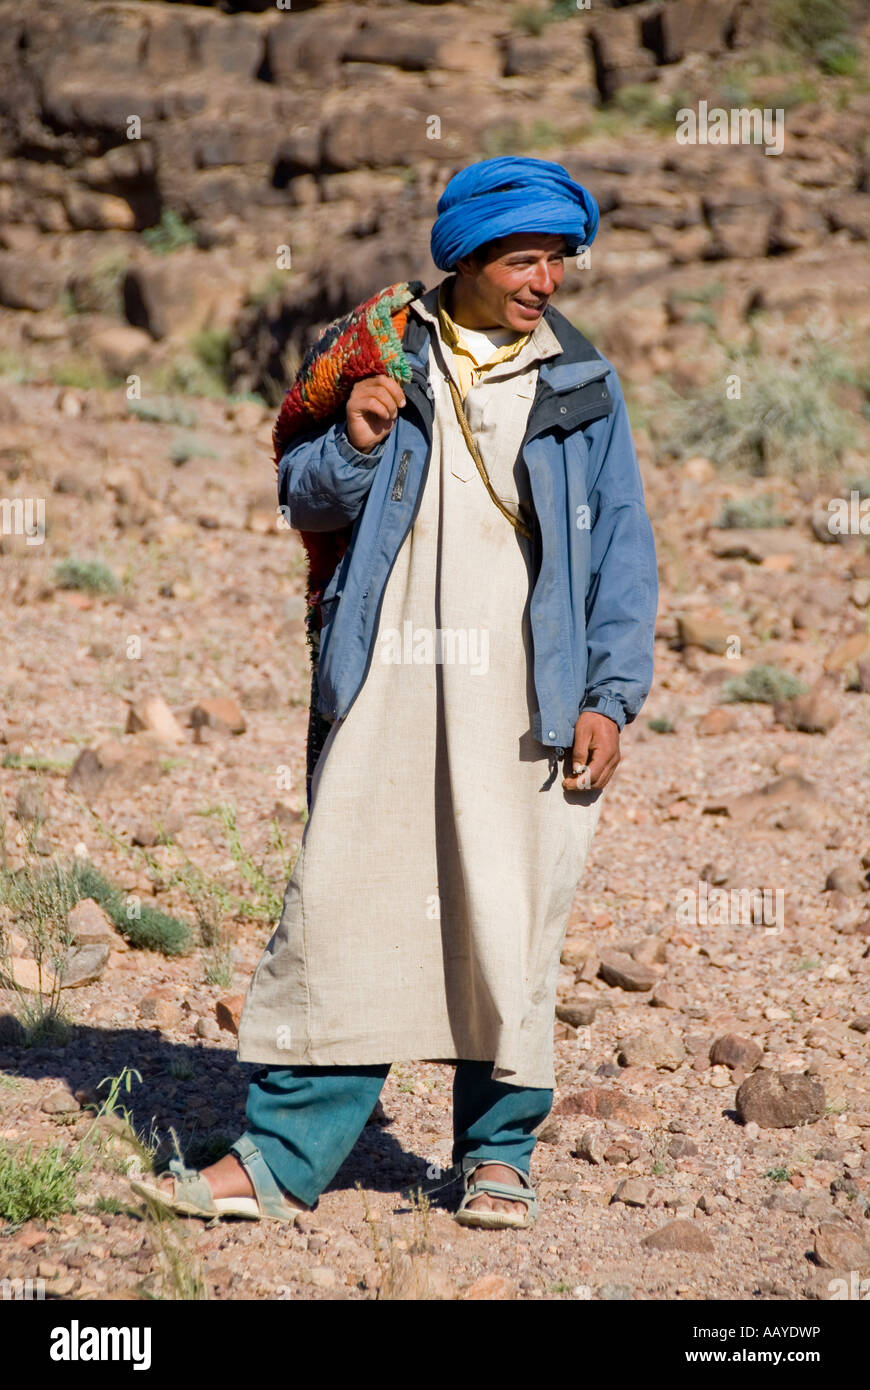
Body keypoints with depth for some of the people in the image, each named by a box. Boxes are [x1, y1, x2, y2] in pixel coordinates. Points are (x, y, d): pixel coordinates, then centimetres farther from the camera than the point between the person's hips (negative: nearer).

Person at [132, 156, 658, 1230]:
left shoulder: (582, 387, 9)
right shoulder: (391, 359, 9)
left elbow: (622, 551, 7)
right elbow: (303, 499, 12)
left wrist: (611, 697, -2)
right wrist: (353, 445, -9)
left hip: (523, 692, 0)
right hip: (391, 681, 0)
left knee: (509, 921, 1)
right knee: (341, 905, -3)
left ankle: (497, 1153, 16)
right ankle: (281, 1158, 2)